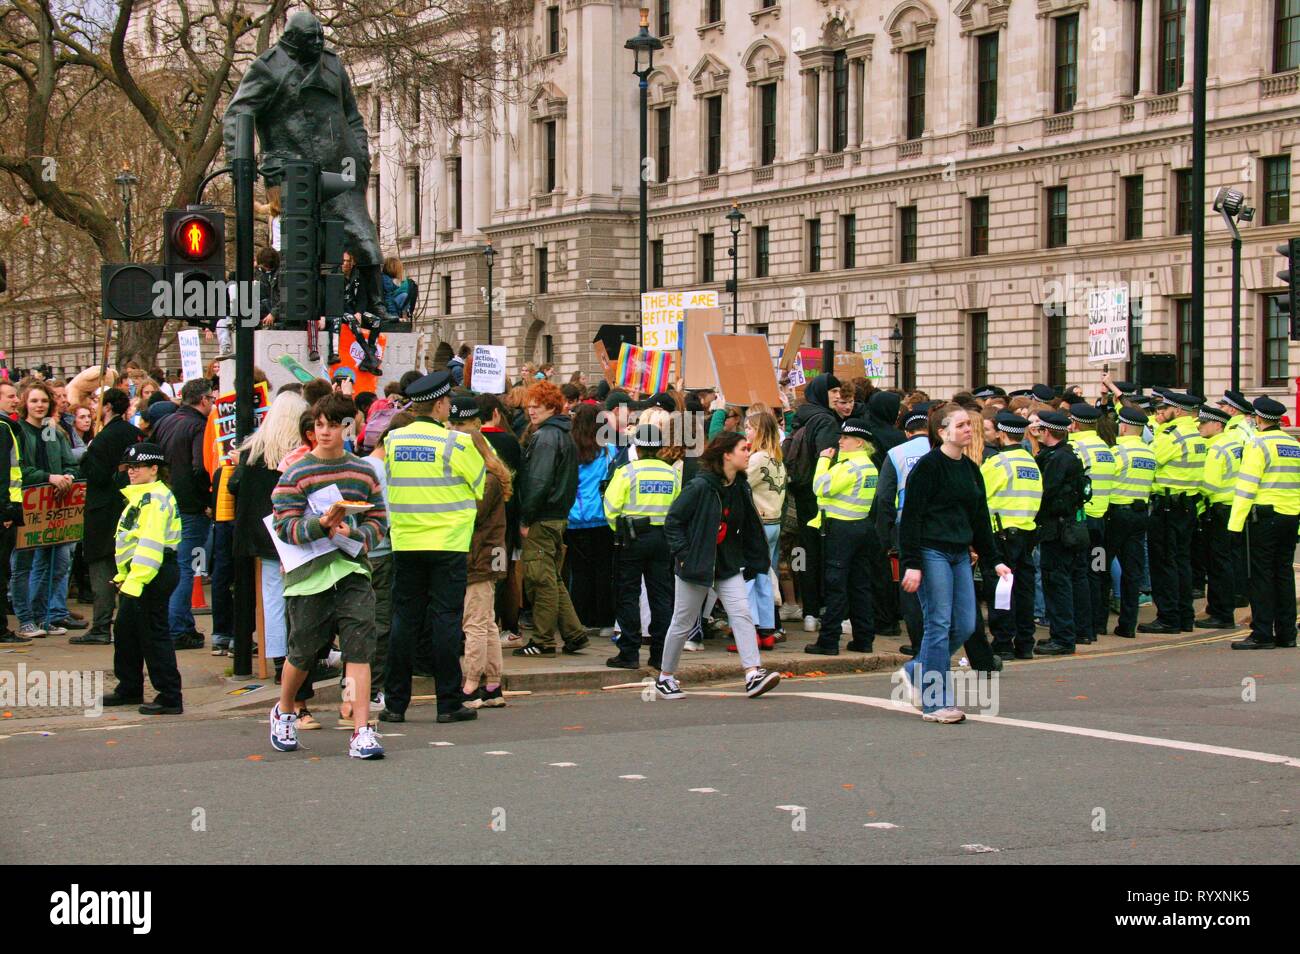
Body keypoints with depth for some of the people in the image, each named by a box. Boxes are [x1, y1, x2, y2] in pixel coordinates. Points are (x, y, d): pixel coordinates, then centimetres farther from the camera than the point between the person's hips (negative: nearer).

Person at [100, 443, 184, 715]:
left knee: (154, 634, -8)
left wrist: (135, 580, -27)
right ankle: (129, 689, 31)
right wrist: (124, 575, 22)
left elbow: (150, 543, -24)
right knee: (126, 631, 18)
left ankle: (170, 698, -5)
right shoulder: (140, 496, 18)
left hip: (154, 575, -11)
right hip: (137, 573, 11)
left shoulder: (156, 498, -16)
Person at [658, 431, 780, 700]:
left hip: (729, 567, 5)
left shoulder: (741, 488, 3)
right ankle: (665, 678, 21)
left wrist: (753, 562, 10)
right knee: (683, 624, 5)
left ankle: (753, 676, -16)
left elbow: (749, 527, 14)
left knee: (742, 614, -11)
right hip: (696, 565, -5)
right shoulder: (699, 486, -17)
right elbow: (672, 521, -12)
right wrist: (683, 554, -16)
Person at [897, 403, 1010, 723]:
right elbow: (911, 516, -12)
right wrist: (911, 563, -17)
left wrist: (994, 560, 16)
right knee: (939, 625, -7)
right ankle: (936, 703, -2)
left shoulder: (970, 469, 15)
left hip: (960, 553, 8)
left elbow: (980, 518, 21)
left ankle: (916, 671, 24)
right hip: (931, 552, -8)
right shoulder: (928, 467, -9)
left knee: (965, 625, 5)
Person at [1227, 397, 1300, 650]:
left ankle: (1262, 635, -3)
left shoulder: (1258, 445, -9)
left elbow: (1246, 486, -14)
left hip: (1264, 516, -6)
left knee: (1261, 575, -3)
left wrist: (1235, 522, -13)